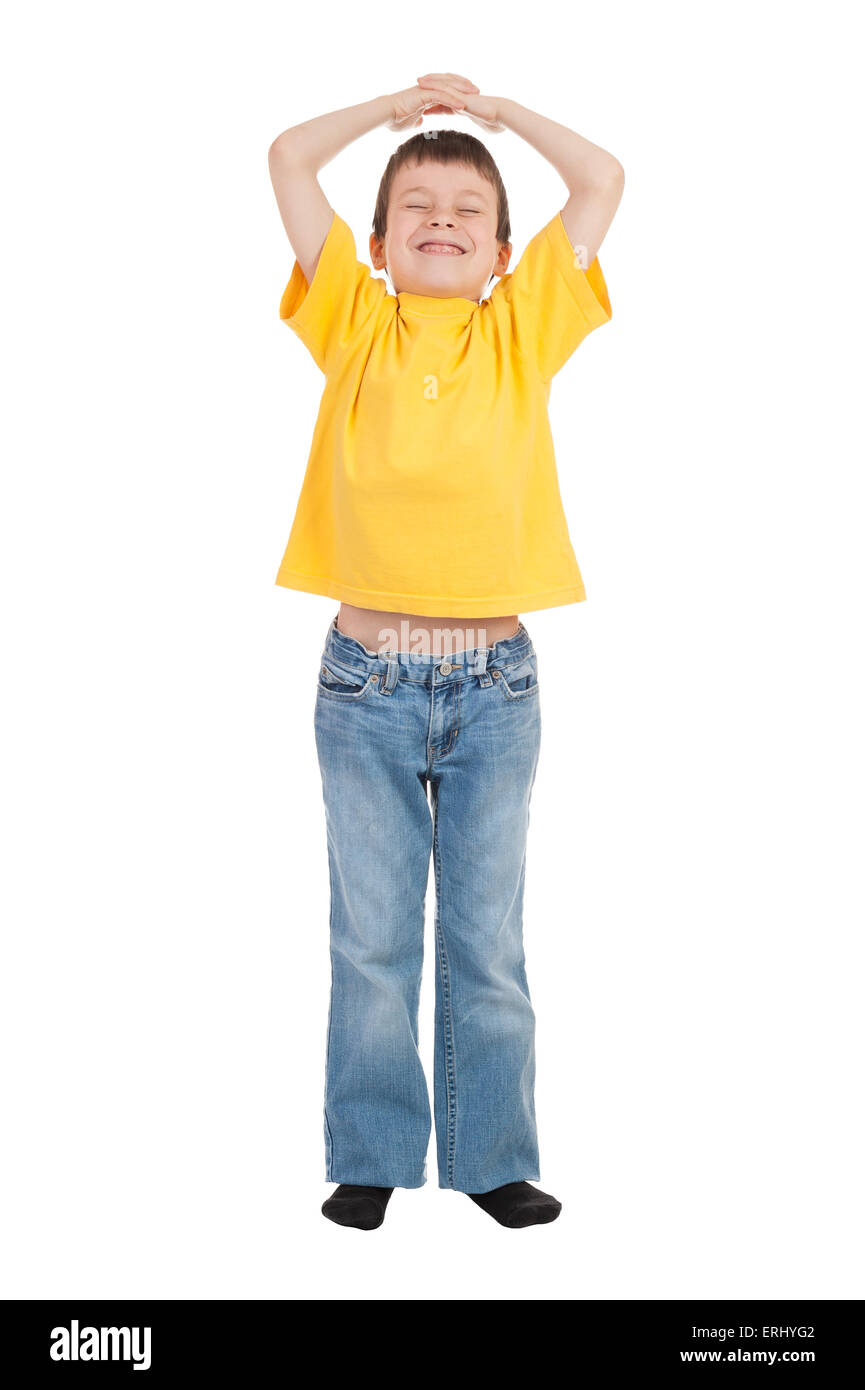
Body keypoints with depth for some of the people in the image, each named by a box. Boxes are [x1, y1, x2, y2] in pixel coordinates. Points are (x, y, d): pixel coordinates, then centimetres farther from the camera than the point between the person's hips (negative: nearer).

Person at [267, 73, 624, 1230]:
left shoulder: (524, 331, 7)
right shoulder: (354, 326, 6)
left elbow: (602, 180, 9)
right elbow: (288, 159, 5)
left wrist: (493, 109, 15)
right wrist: (399, 105, 15)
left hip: (494, 683, 1)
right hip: (365, 680, 0)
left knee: (490, 939, 8)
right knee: (372, 939, 7)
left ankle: (494, 1157, 20)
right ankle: (371, 1158, 20)